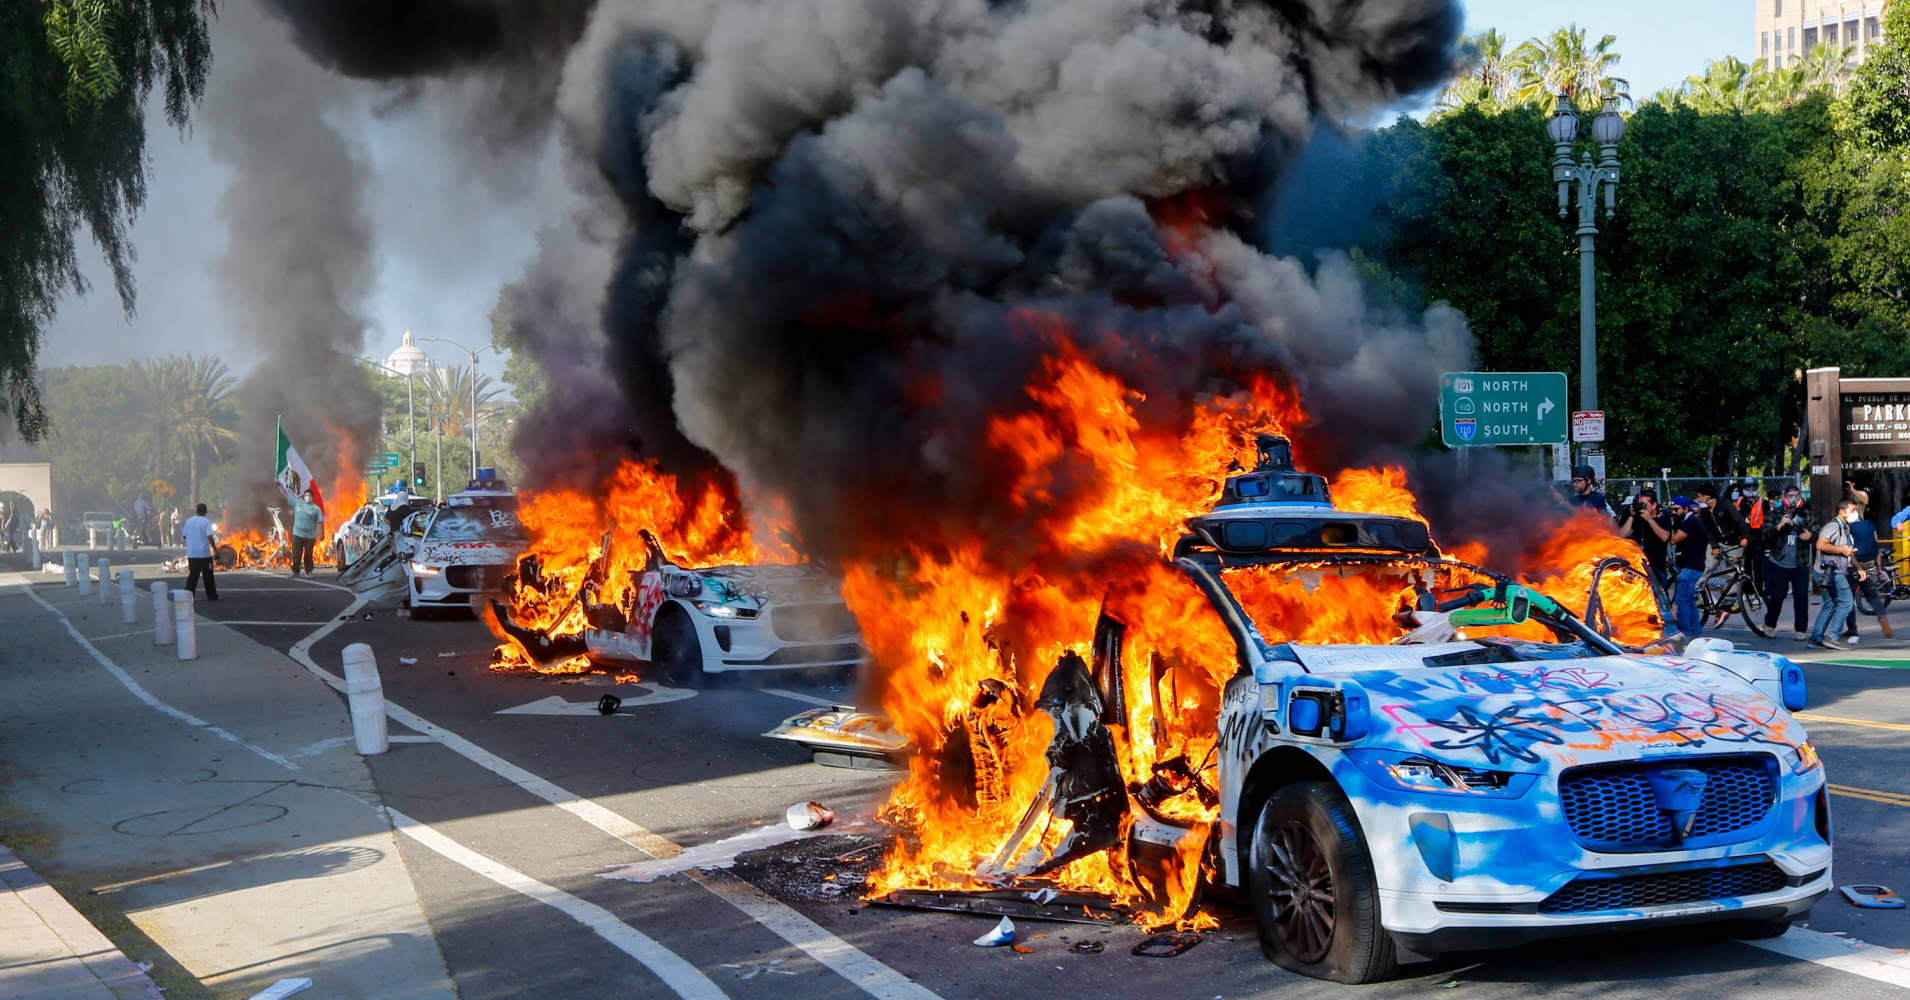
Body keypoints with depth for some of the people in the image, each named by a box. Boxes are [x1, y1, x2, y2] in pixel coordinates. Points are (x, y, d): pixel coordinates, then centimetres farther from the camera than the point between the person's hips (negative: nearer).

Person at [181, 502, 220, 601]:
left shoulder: (189, 521, 5)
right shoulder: (206, 521, -8)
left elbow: (184, 536, 11)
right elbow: (210, 537, -16)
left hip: (191, 553, 3)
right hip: (204, 553, -3)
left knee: (193, 575, 5)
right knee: (208, 575, 9)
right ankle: (212, 595, 17)